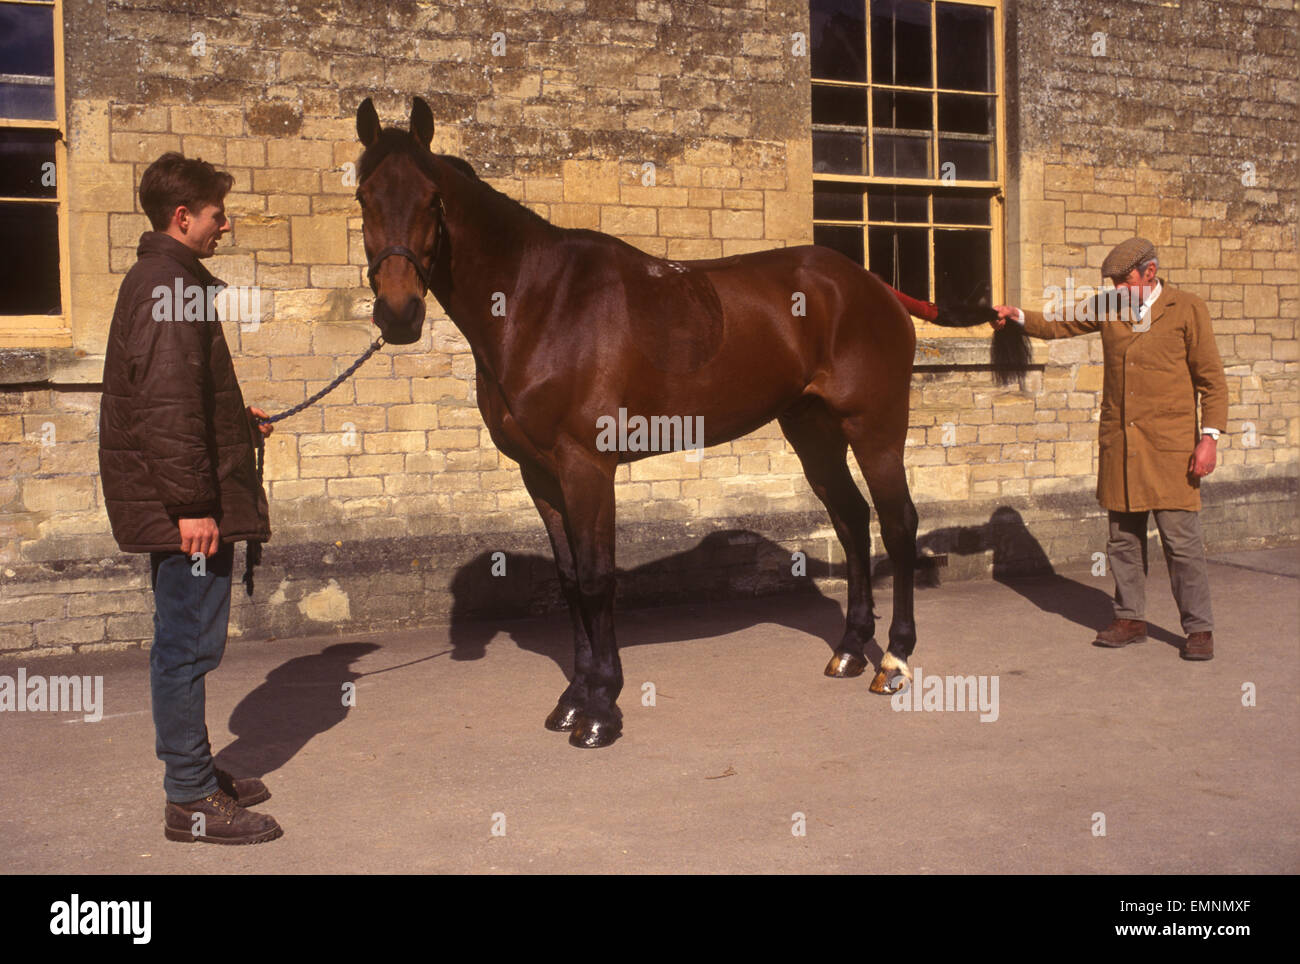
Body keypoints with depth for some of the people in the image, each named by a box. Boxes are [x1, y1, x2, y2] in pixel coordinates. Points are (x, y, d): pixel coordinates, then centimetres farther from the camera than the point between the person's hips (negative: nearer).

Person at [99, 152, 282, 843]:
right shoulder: (170, 285, -15)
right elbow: (168, 407, -23)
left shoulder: (162, 280, 17)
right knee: (188, 643, -4)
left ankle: (194, 773, 29)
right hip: (186, 505, -11)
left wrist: (237, 420, 30)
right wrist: (193, 504, -23)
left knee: (184, 643, 17)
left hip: (183, 502, 11)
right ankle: (191, 801, 5)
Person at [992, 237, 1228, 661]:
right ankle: (1131, 619, 22)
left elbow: (1212, 379, 0)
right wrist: (1018, 317, -8)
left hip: (1170, 445, -4)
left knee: (1181, 539, -3)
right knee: (1123, 538, 10)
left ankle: (1199, 628, 8)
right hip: (1118, 445, 4)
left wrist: (1210, 436, -9)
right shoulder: (1109, 307, 10)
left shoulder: (1188, 310, 0)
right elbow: (1059, 324, 13)